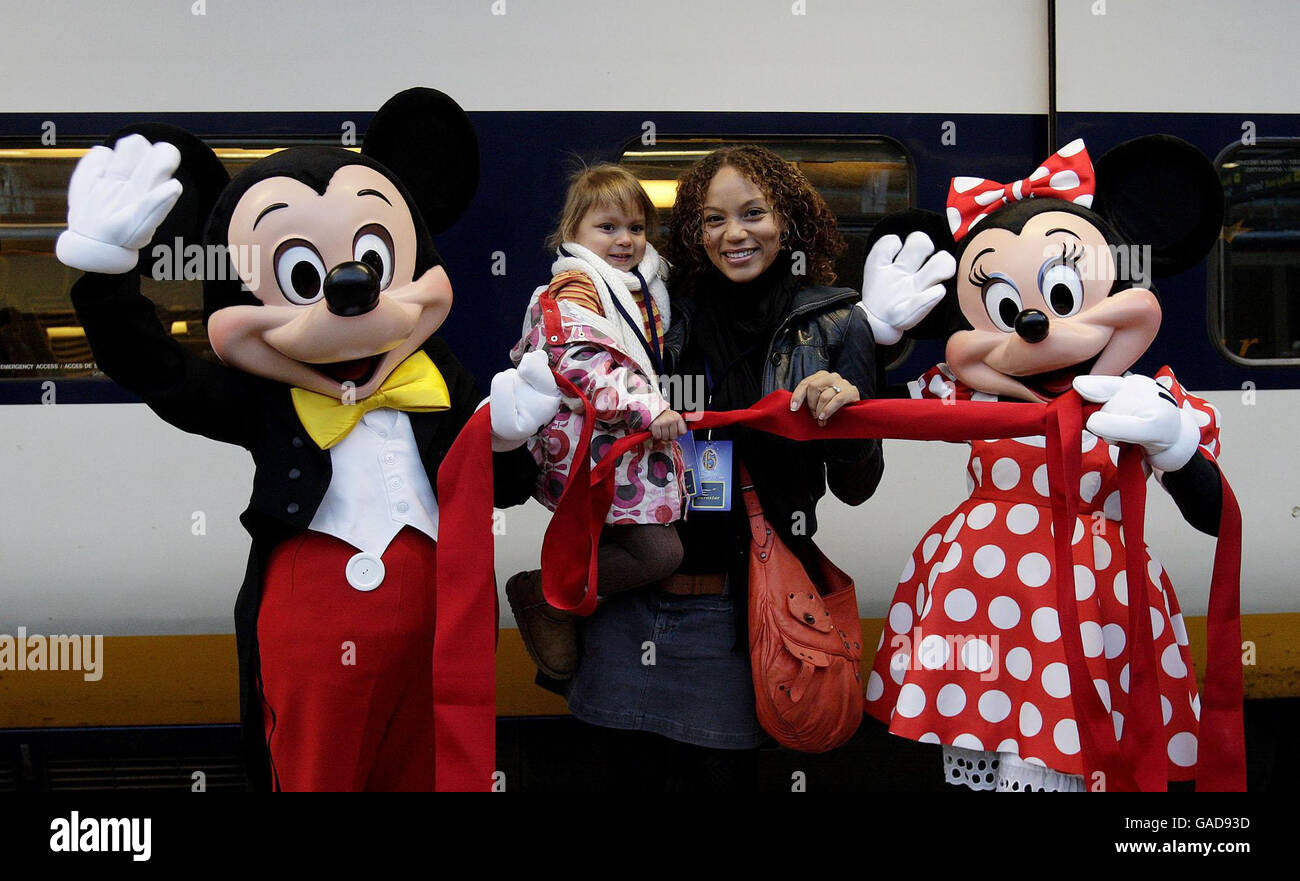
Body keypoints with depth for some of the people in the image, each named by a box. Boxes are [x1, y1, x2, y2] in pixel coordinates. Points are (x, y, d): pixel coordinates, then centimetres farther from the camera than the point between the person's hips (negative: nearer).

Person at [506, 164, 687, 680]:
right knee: (660, 553, -13)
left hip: (630, 442, 10)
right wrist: (646, 408, -29)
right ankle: (542, 594, -3)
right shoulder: (573, 289, -12)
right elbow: (584, 367, -24)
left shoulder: (637, 287, 17)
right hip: (594, 447, -10)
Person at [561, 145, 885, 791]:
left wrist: (847, 411, -16)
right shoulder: (670, 314, 7)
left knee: (723, 774, 6)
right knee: (626, 770, 11)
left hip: (733, 612, -2)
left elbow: (855, 488, 2)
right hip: (629, 598, 3)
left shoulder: (834, 324, 0)